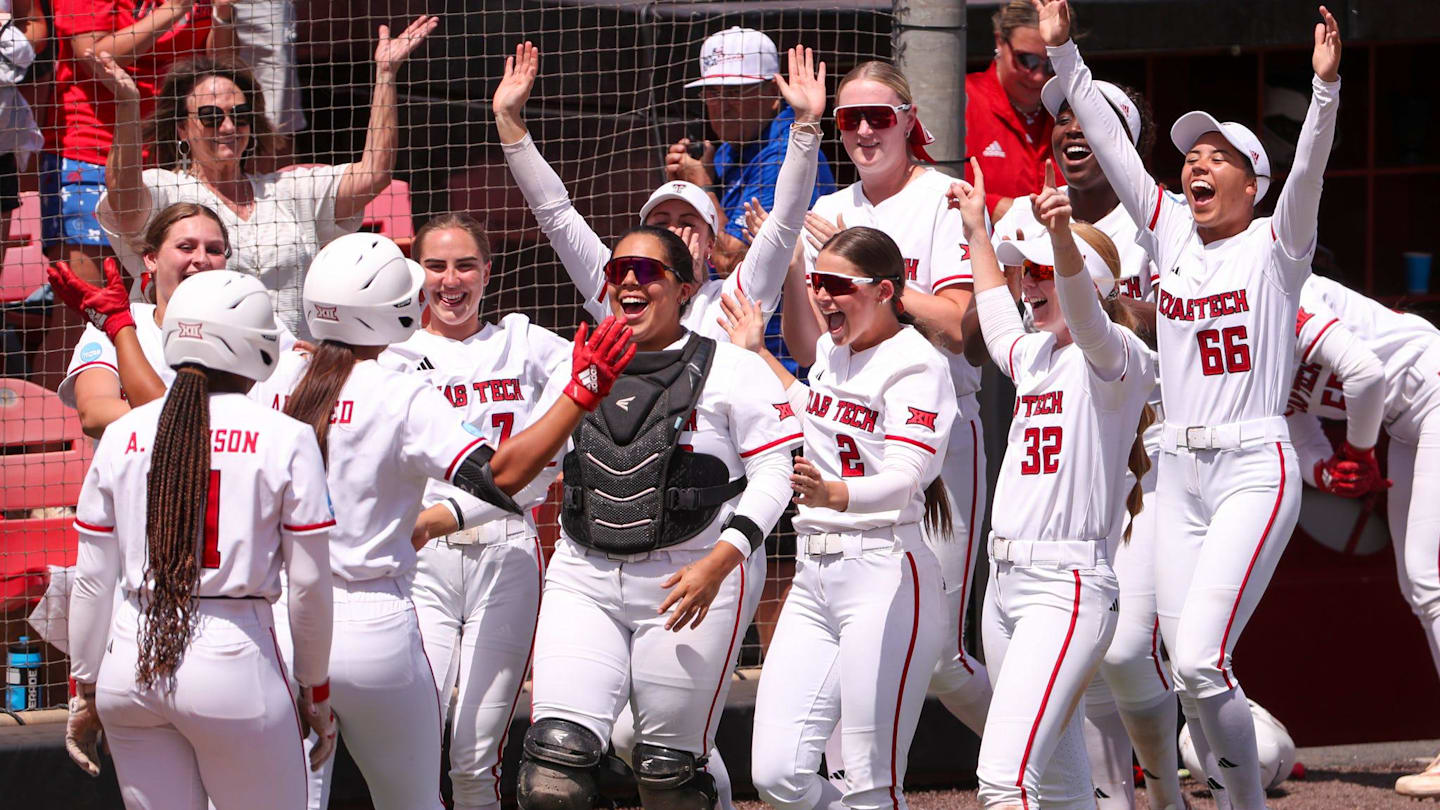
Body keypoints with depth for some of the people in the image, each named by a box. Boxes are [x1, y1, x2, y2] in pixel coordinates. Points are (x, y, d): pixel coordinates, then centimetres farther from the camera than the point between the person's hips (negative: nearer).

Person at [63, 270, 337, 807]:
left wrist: (85, 688, 18)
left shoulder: (123, 435, 5)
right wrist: (315, 689, 12)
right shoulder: (286, 440, -4)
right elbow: (309, 586, -1)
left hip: (131, 662, 4)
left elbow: (91, 580, 7)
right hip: (232, 662, -4)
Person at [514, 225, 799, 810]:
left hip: (696, 580, -4)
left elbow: (774, 474, -6)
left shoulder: (731, 371, 0)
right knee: (554, 763, -12)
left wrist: (718, 563, -17)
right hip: (584, 579, 4)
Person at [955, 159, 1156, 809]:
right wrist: (977, 229, 51)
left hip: (1069, 583, -9)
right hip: (1004, 580, 9)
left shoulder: (1118, 357, -6)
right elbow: (996, 321, 42)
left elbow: (1084, 311, -30)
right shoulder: (1034, 355, 18)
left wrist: (1062, 237, -48)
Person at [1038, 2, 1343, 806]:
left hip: (1255, 468, -6)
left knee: (1200, 660, -18)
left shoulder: (1277, 245, 0)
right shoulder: (1171, 233, 13)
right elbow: (1111, 144, 12)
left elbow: (1310, 168, -16)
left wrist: (1325, 88, -32)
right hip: (1177, 471, 6)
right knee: (1192, 671, 3)